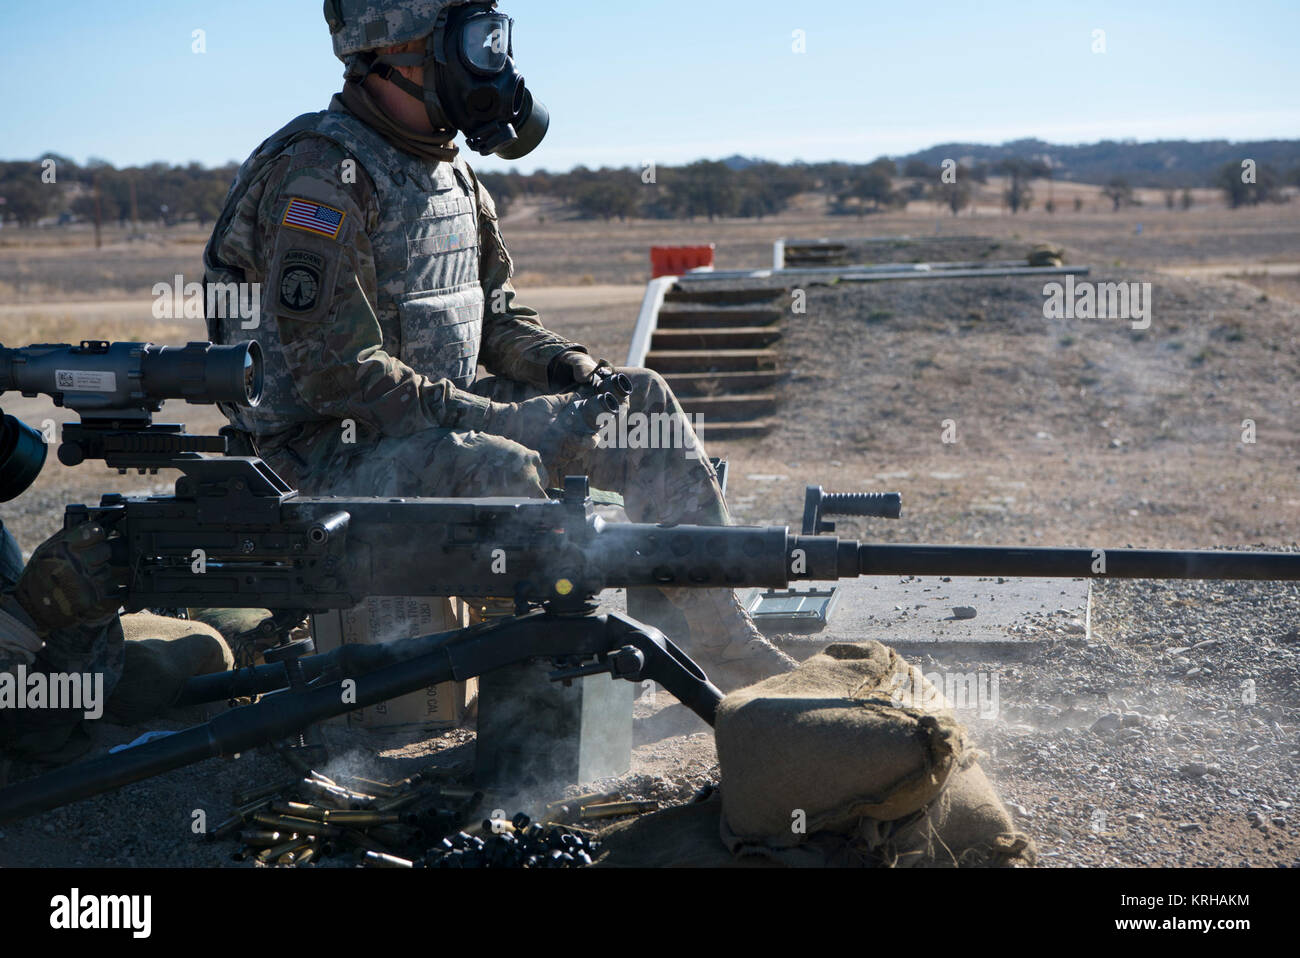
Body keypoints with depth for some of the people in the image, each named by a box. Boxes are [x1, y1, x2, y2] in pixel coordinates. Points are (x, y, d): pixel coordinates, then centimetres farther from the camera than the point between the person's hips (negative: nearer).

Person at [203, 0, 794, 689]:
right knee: (502, 471, -36)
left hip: (438, 420, 9)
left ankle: (714, 638, -2)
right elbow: (334, 369, -24)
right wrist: (486, 418, -24)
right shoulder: (322, 175, -18)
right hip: (333, 453, -9)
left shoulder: (448, 173, 11)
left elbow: (494, 315, 18)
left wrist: (579, 373, -1)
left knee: (643, 401, 0)